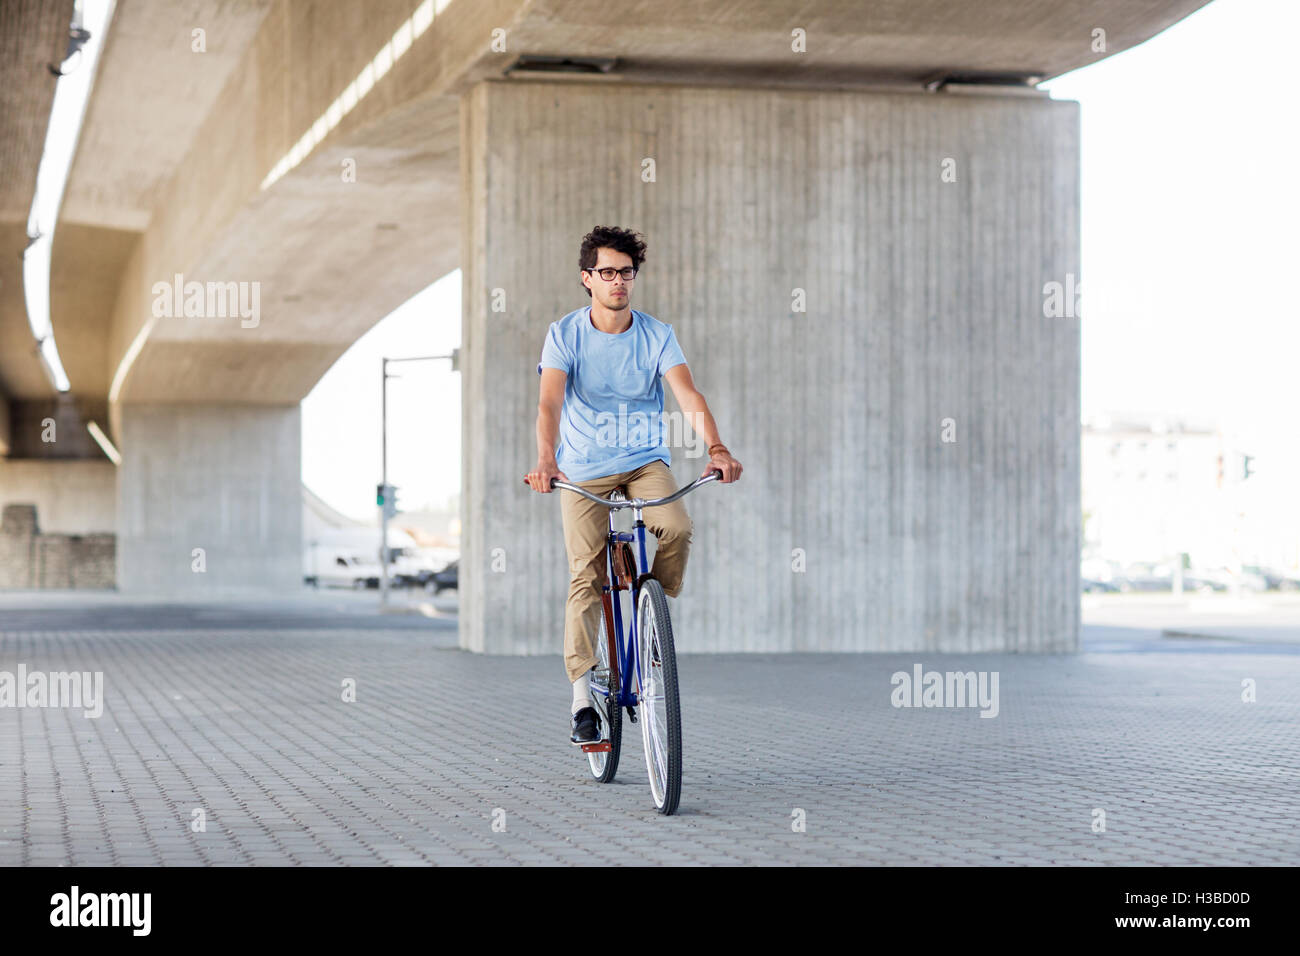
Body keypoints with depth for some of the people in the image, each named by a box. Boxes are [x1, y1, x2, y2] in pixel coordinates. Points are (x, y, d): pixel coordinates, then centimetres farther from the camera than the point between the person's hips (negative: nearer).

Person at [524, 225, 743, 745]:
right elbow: (550, 403, -19)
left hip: (646, 462, 1)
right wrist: (545, 460, -38)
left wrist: (715, 448, -34)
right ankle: (582, 694, -5)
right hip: (583, 470, -1)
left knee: (677, 530, -27)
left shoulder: (657, 335, -3)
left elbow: (689, 395, -16)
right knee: (586, 576, -11)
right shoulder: (565, 334, -6)